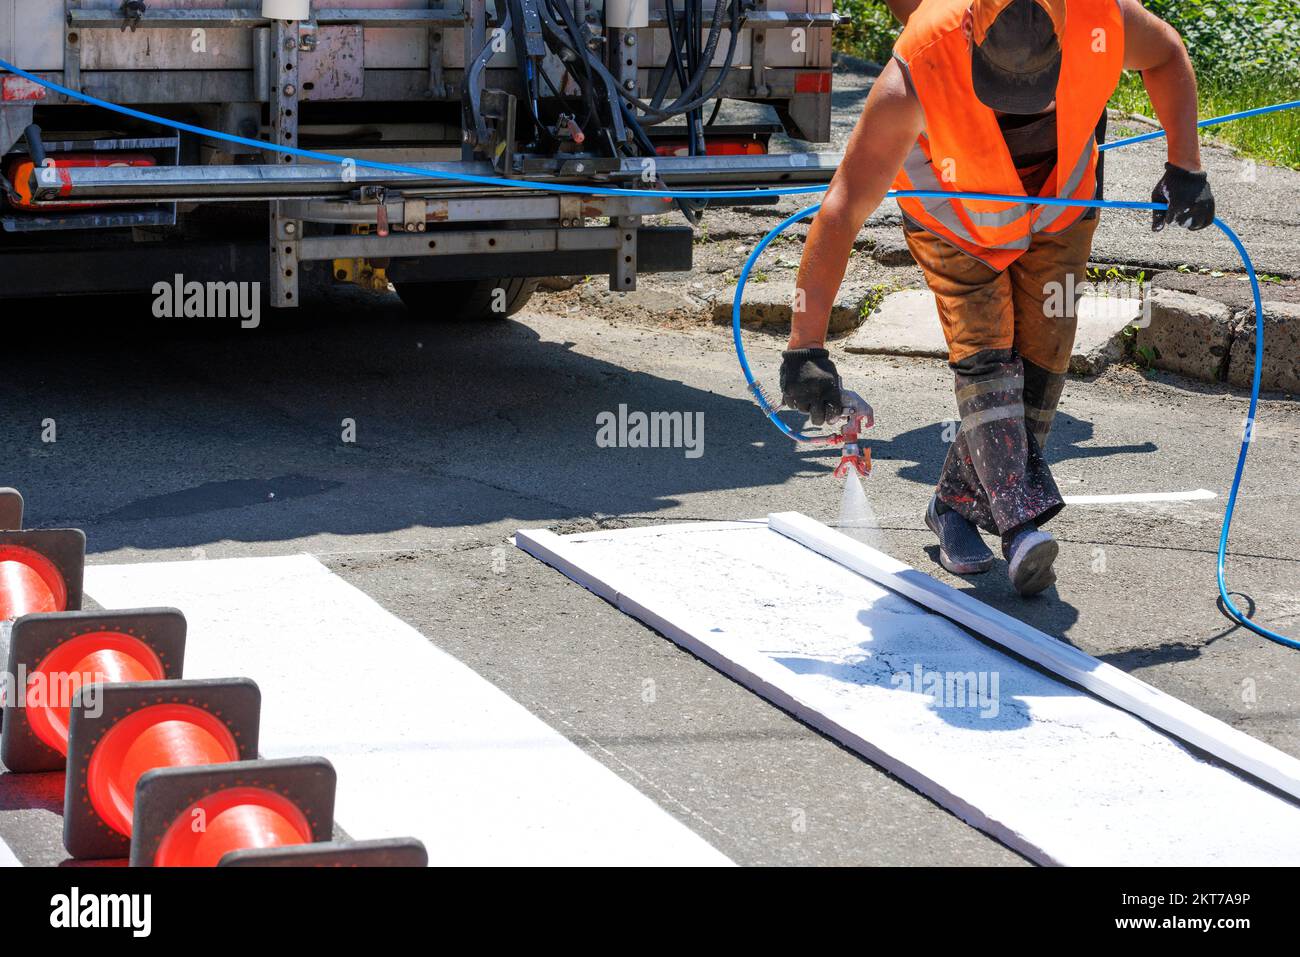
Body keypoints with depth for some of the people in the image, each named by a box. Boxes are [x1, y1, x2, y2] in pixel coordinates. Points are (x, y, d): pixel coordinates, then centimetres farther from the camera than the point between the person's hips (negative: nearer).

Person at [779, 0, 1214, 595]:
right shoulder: (914, 80, -41)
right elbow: (841, 212, -41)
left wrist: (1185, 169, -15)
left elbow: (1165, 55, -8)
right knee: (983, 352, -19)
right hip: (954, 219, -2)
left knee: (1040, 362, -4)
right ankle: (1023, 524, -24)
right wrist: (806, 346, -45)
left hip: (1060, 213, 3)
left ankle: (958, 506, 12)